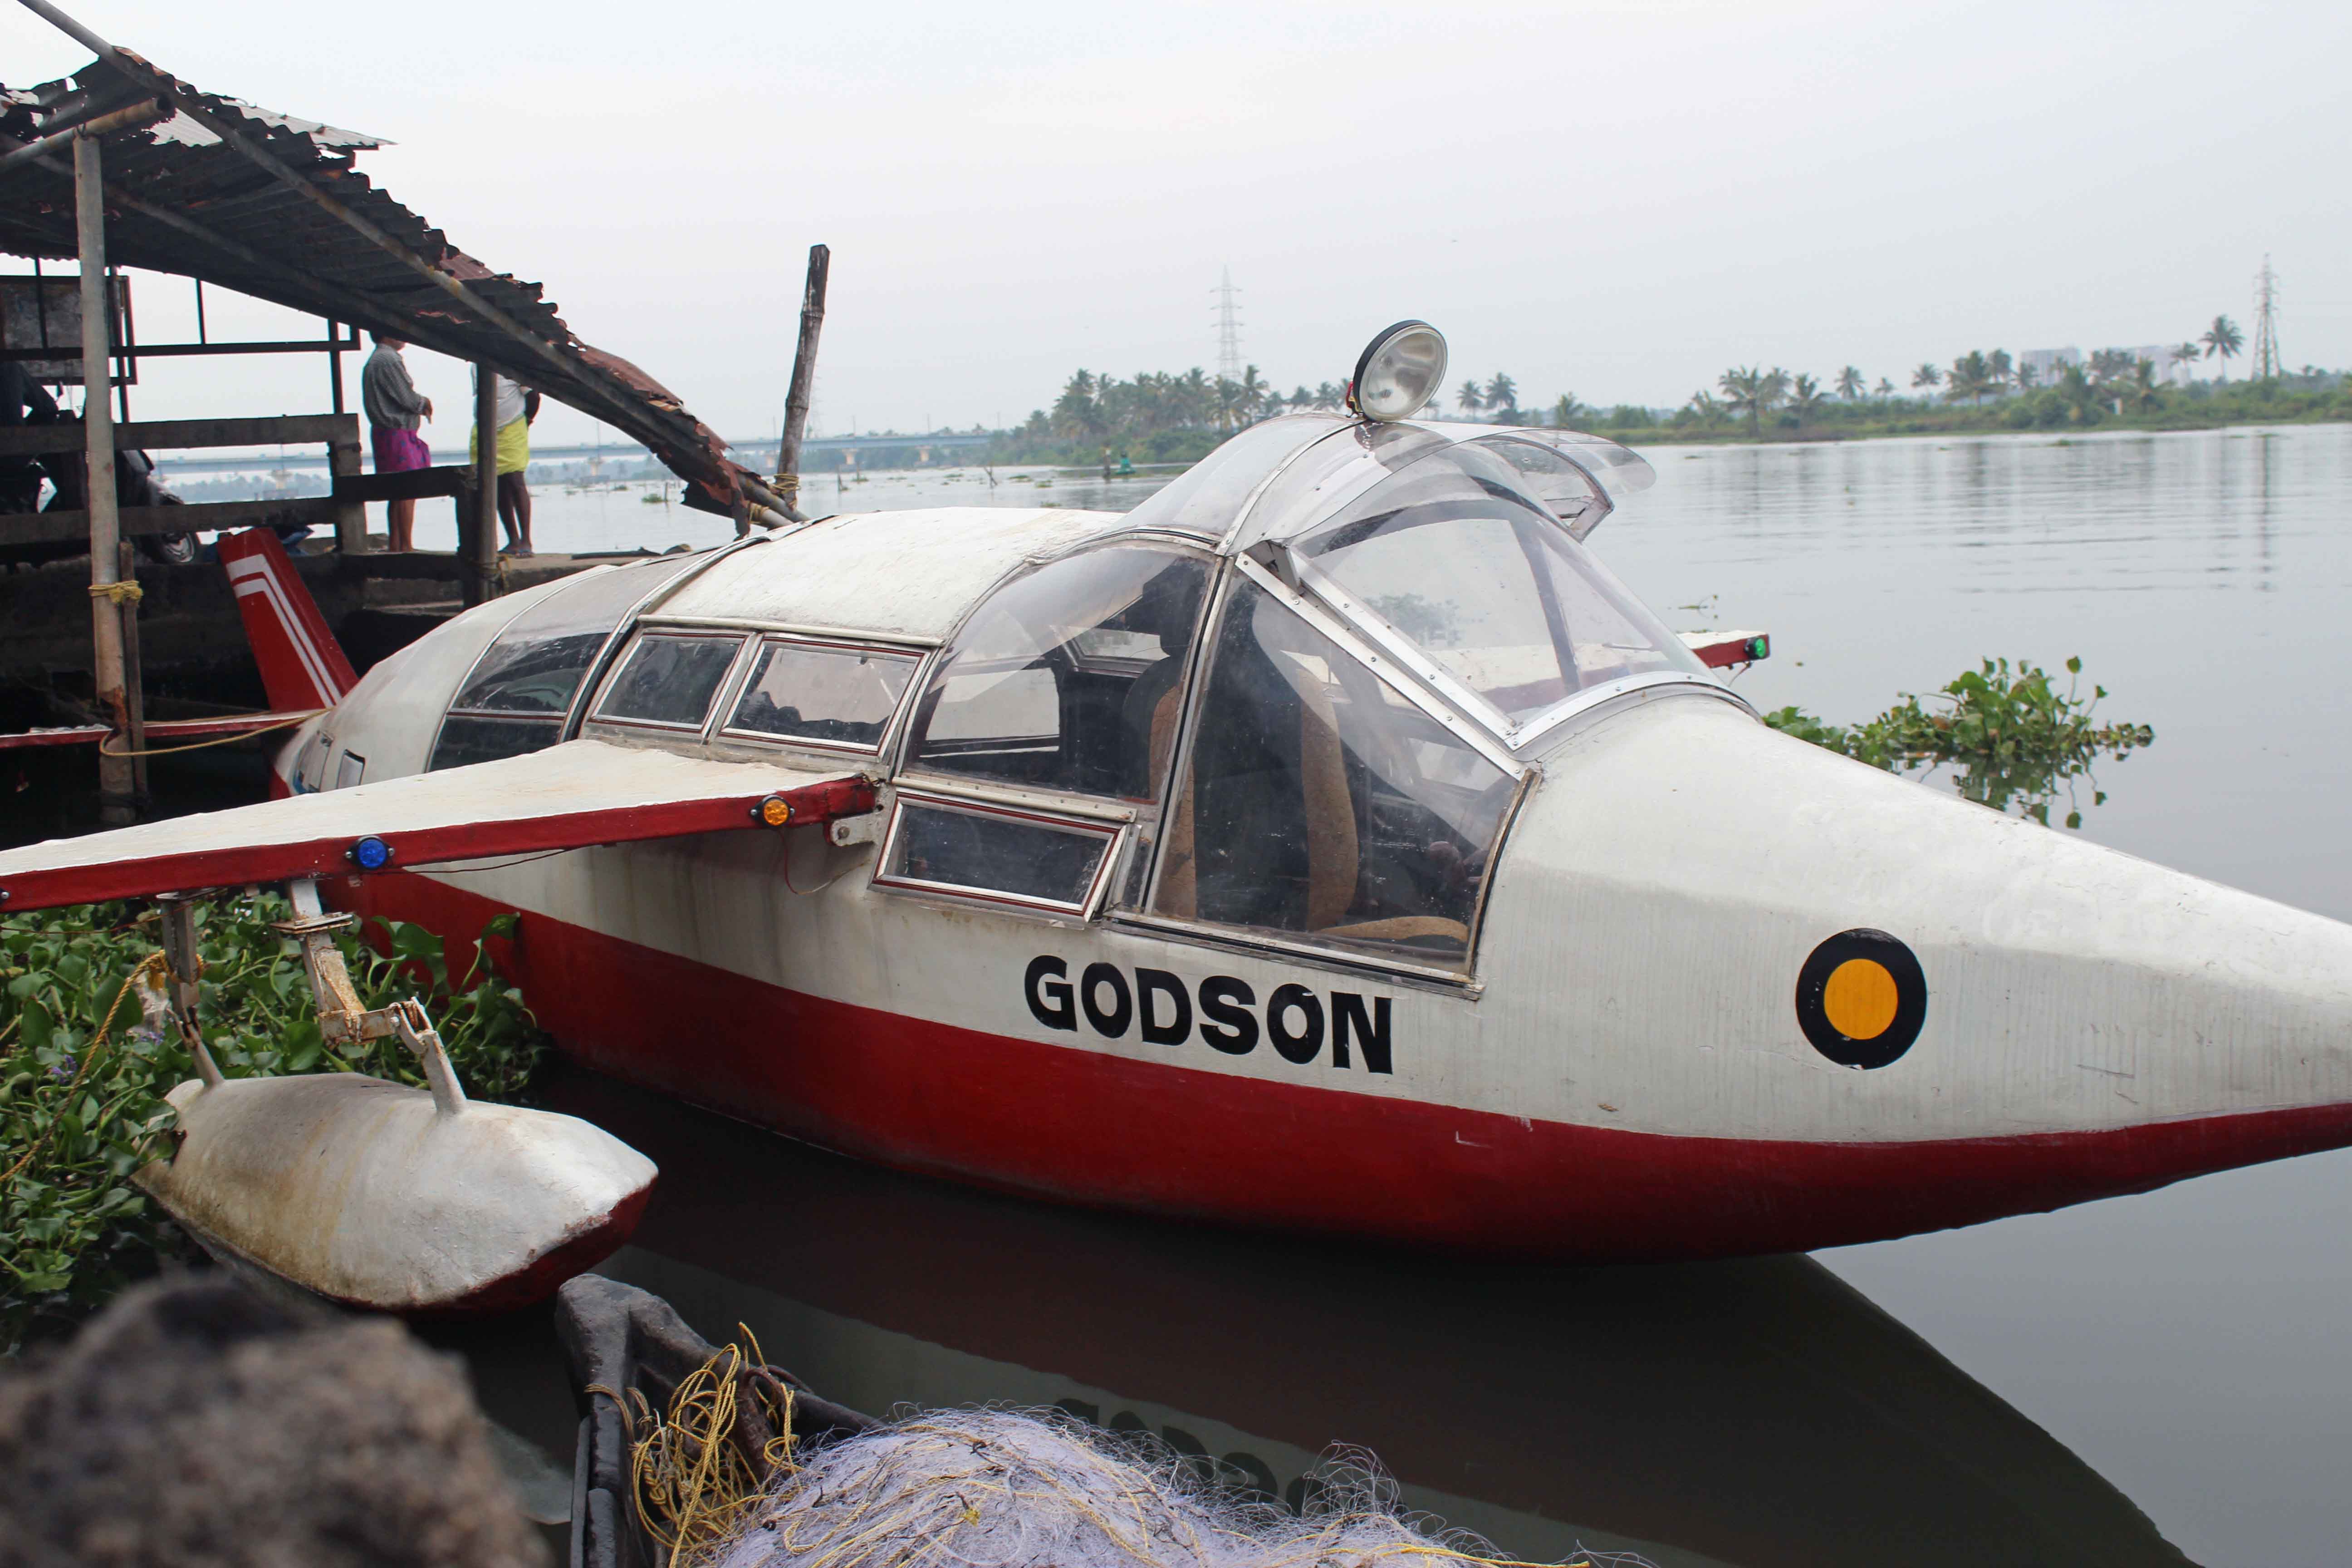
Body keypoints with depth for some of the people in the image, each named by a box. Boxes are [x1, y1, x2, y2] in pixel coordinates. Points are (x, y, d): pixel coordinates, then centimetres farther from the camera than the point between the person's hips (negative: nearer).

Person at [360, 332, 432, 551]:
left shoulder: (375, 360, 17)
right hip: (397, 433, -10)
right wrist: (425, 403, 3)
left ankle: (395, 544, 15)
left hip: (384, 433, 10)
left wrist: (420, 405, 6)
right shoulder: (389, 360, -15)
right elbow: (409, 399, -16)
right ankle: (407, 546, -9)